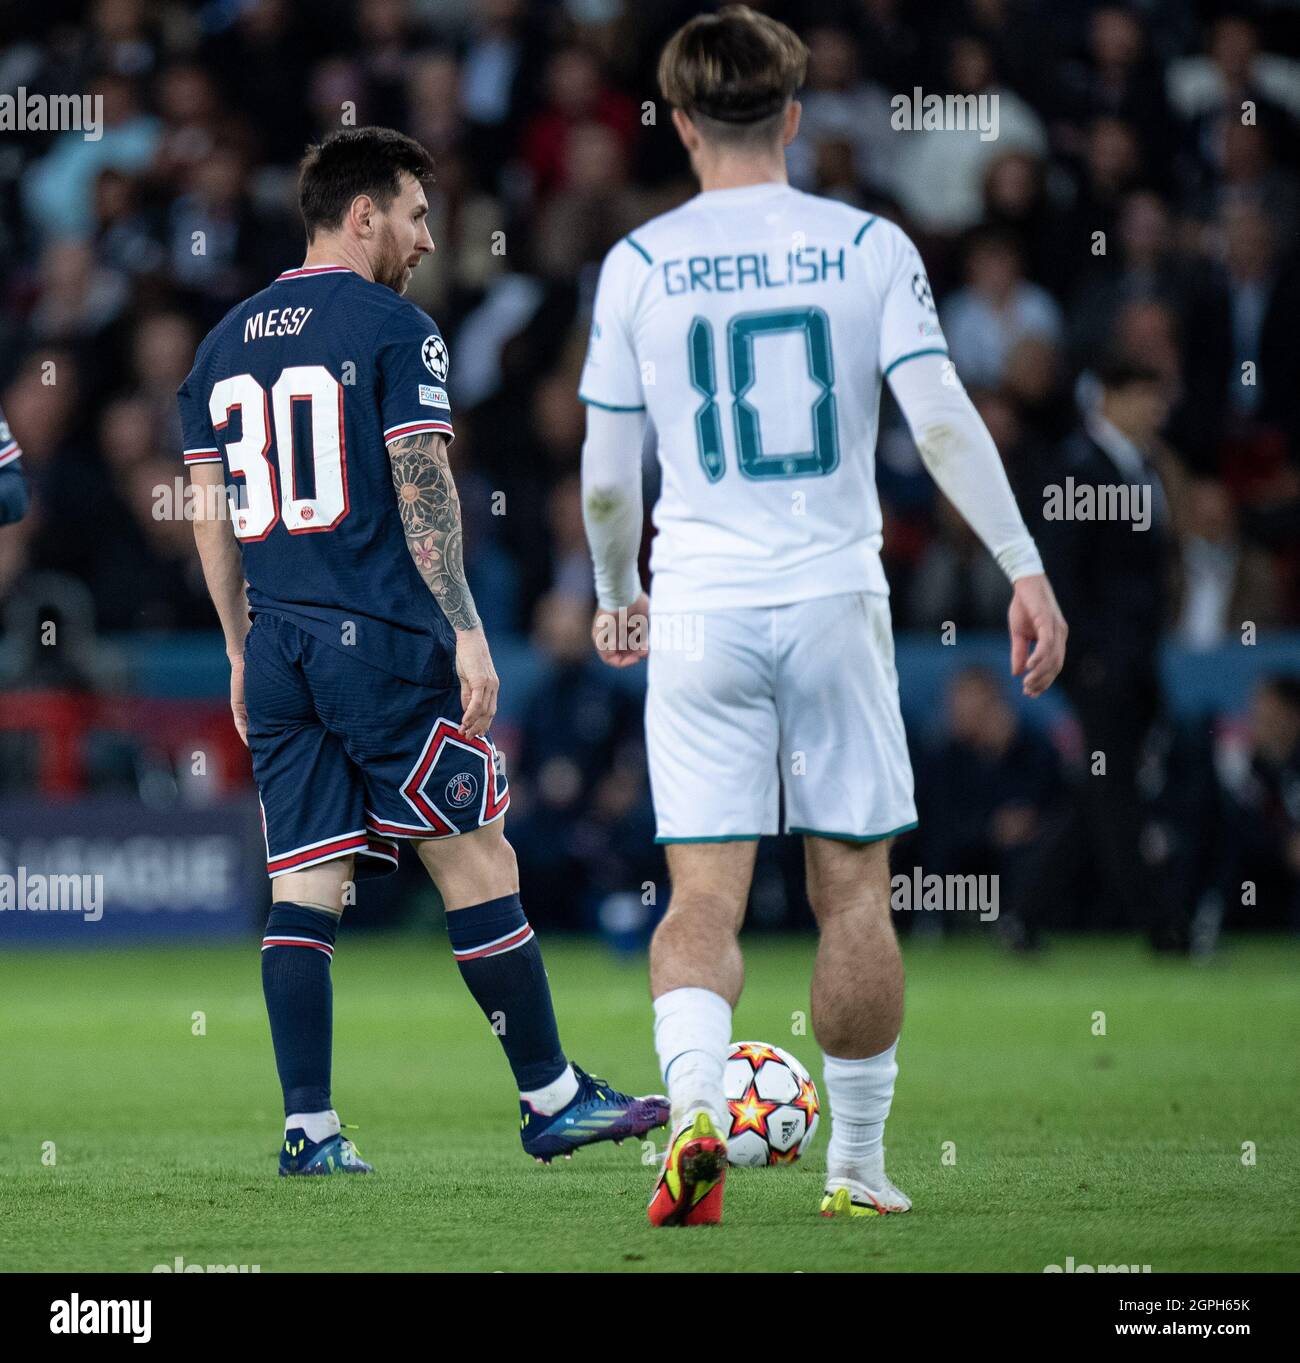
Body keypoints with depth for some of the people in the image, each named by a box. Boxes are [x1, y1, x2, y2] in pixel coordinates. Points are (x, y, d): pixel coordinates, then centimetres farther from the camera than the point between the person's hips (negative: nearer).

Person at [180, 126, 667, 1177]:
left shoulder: (228, 342, 14)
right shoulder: (392, 329, -6)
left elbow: (210, 514, 15)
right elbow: (421, 487, -13)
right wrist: (467, 633, -12)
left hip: (279, 648, 6)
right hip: (385, 639, -6)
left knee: (302, 887, 4)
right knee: (477, 864, 2)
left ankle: (308, 1128, -1)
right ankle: (551, 1098, 8)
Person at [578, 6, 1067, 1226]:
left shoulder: (638, 265, 1)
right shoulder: (867, 246, 0)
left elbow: (607, 479, 4)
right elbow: (943, 420, -9)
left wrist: (615, 597, 21)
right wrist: (1024, 567, -7)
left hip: (698, 610, 0)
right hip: (835, 599, 0)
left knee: (703, 897, 0)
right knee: (851, 893, 10)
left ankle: (695, 1106, -25)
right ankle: (857, 1165, 15)